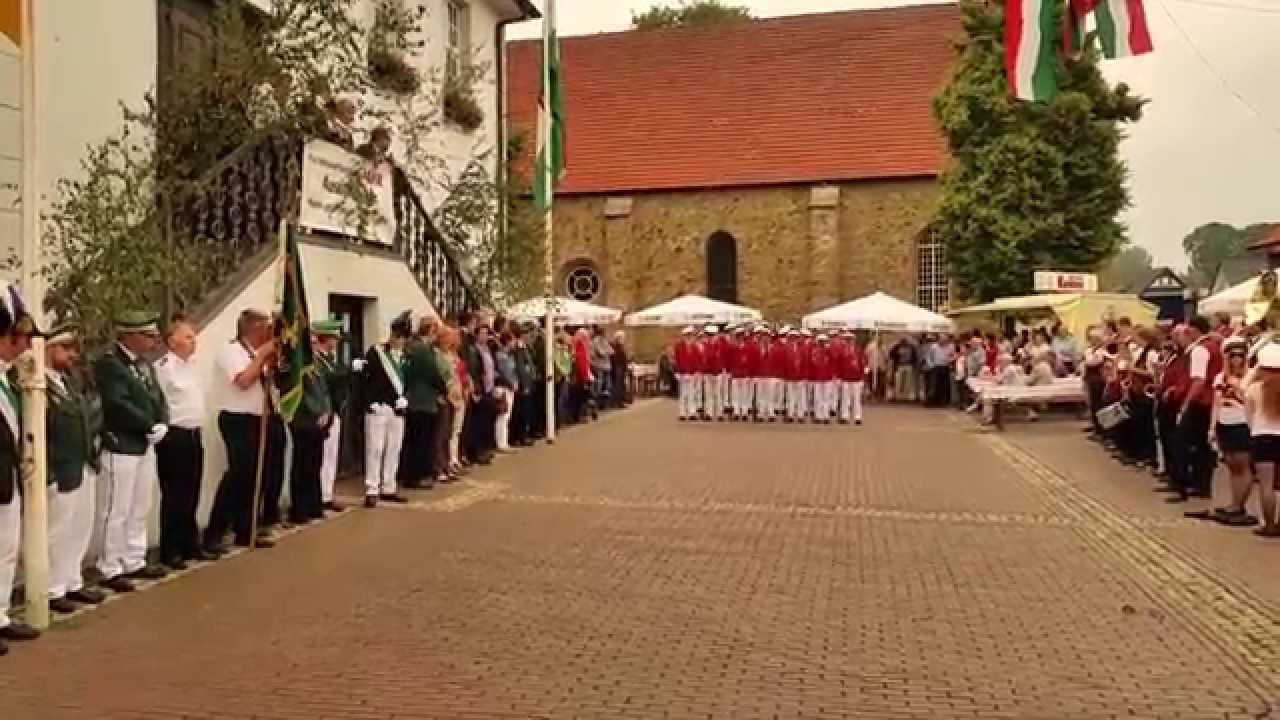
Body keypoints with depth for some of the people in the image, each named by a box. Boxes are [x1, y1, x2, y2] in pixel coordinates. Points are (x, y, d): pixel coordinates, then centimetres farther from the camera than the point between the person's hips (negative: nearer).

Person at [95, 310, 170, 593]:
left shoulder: (144, 362, 12)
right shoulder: (108, 363, -15)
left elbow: (158, 397, 12)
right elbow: (119, 405, -24)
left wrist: (162, 424, -7)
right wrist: (150, 426, -16)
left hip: (146, 446, 9)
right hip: (121, 447, -9)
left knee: (139, 510, 16)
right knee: (118, 512, -1)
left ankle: (134, 562, 26)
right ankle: (110, 570, 9)